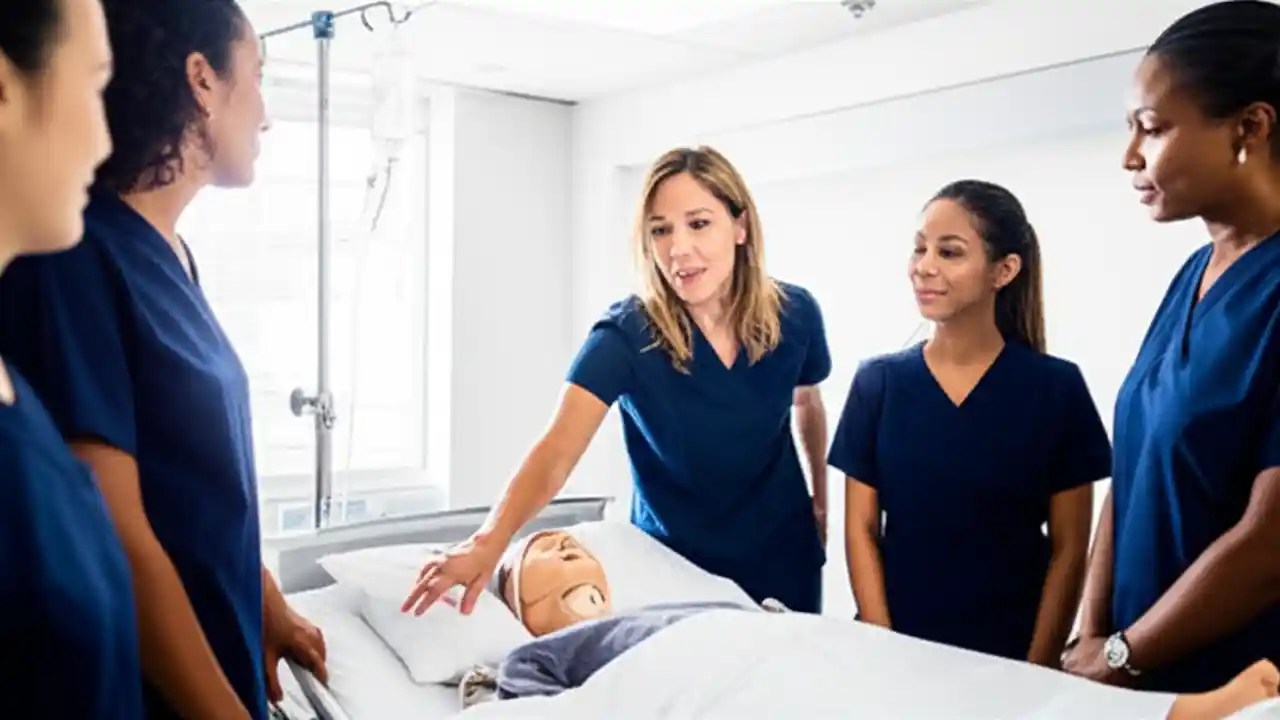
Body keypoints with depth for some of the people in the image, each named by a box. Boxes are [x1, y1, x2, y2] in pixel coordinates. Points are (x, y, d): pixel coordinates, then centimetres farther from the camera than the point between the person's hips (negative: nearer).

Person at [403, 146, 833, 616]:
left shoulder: (794, 314, -14)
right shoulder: (626, 334, -23)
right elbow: (558, 450, -36)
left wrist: (821, 497, 17)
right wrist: (489, 541, -52)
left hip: (783, 556, 2)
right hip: (675, 559, -2)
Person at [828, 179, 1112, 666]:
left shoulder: (1056, 386, -6)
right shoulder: (877, 381, -2)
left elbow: (1068, 547, -3)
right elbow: (861, 530, 0)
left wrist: (1035, 670, -8)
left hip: (1008, 653, -1)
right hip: (900, 644, 1)